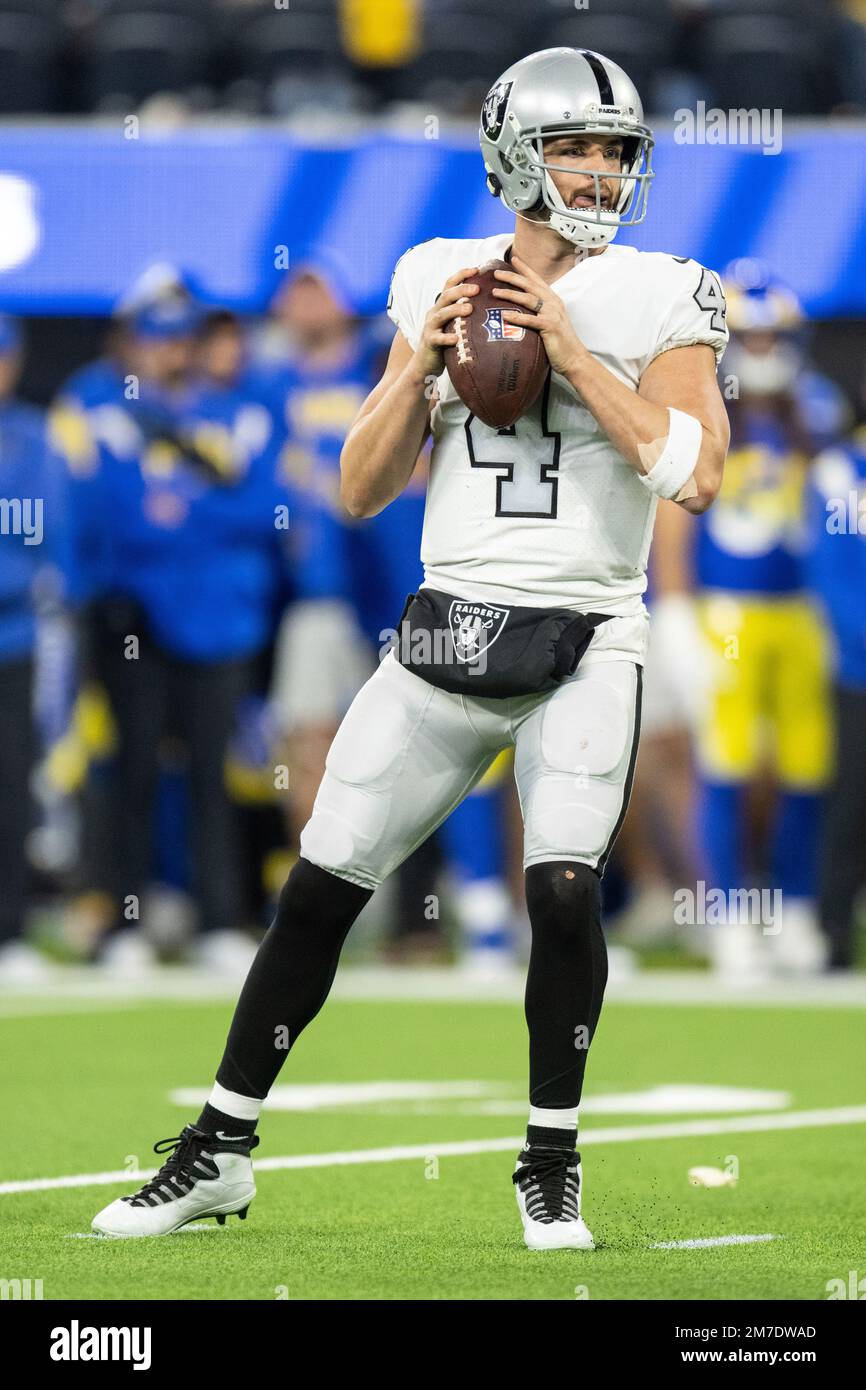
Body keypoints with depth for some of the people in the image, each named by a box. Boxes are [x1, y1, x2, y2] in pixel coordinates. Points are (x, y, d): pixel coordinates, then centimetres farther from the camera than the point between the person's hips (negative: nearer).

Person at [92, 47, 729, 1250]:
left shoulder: (656, 300, -2)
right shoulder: (441, 282, 7)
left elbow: (697, 474, -15)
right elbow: (363, 490, 8)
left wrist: (576, 358, -16)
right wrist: (424, 359, -6)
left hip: (585, 644, -3)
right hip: (448, 628, 3)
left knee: (564, 891, -20)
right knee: (317, 890, 4)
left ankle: (552, 1168, 0)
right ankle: (220, 1152, 18)